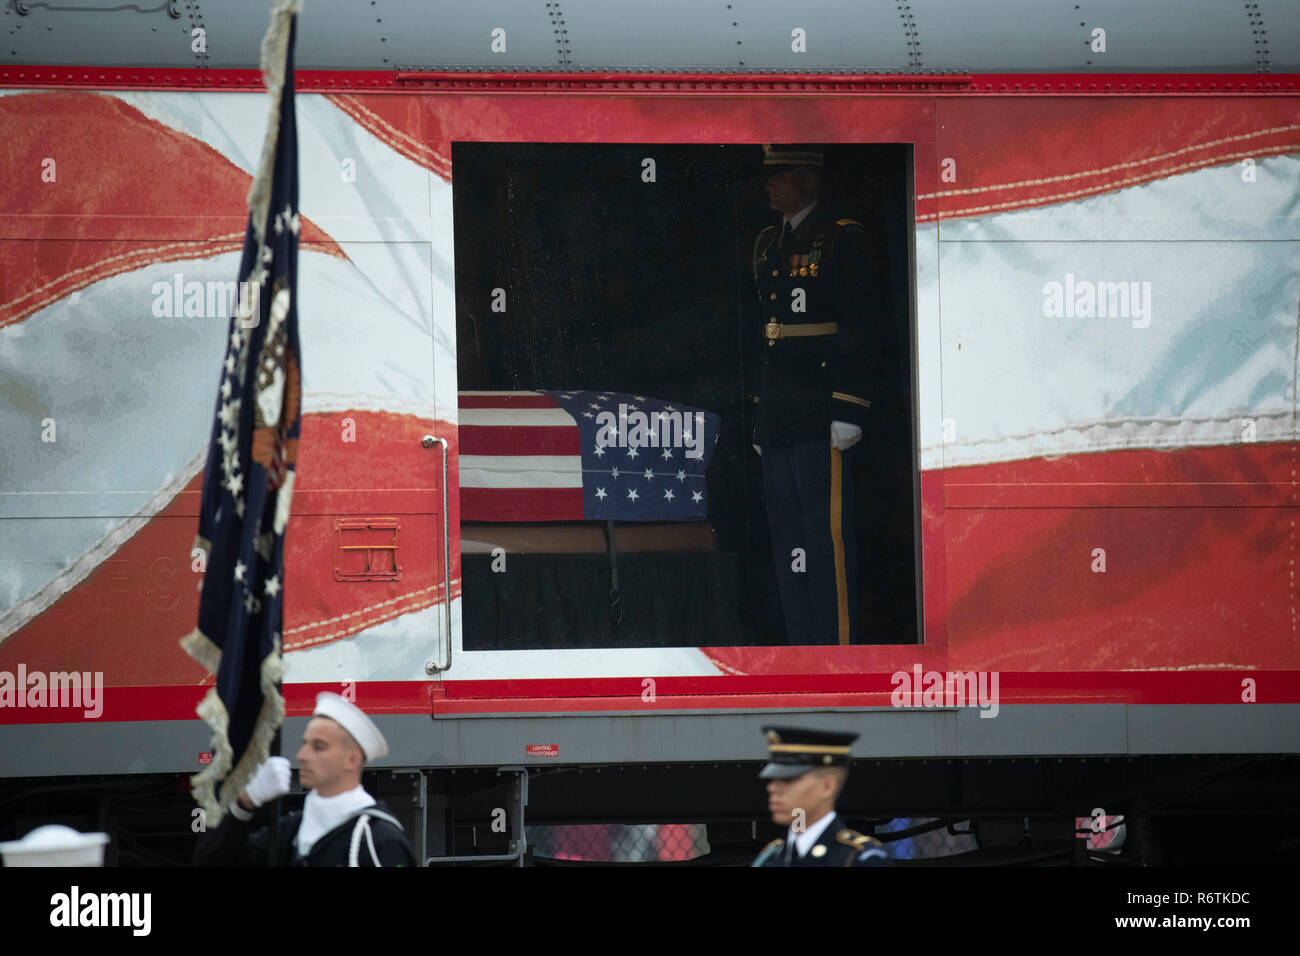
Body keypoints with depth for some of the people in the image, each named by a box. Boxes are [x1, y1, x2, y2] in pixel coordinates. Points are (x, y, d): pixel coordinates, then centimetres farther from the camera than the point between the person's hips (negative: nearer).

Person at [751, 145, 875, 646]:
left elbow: (859, 333, -10)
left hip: (821, 416, -8)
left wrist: (848, 412, -16)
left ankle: (838, 647, -7)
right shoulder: (768, 245, 18)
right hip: (778, 424, 8)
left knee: (826, 534, -8)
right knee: (788, 541, 9)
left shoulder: (843, 240, -5)